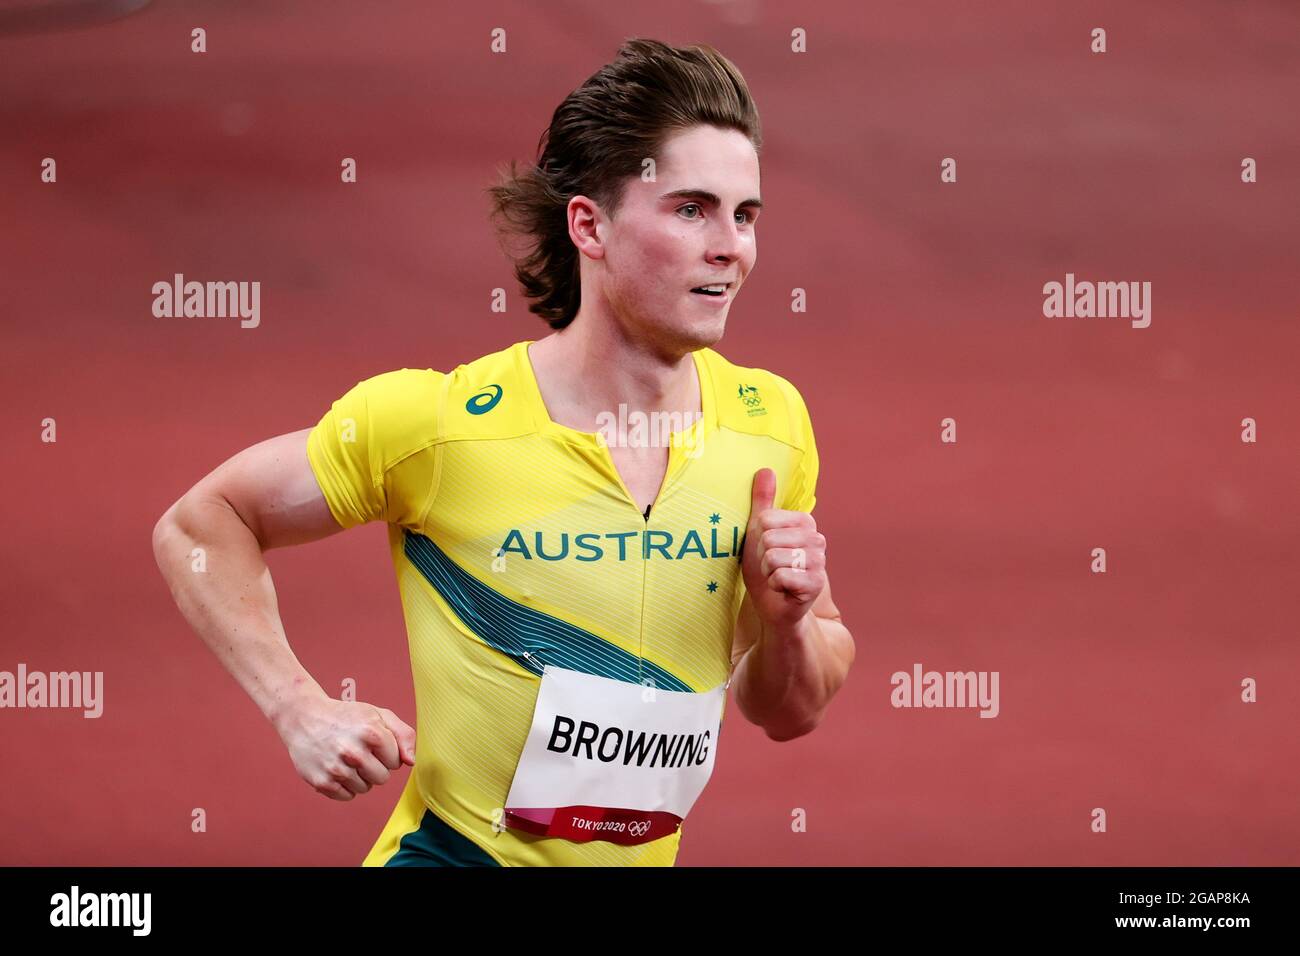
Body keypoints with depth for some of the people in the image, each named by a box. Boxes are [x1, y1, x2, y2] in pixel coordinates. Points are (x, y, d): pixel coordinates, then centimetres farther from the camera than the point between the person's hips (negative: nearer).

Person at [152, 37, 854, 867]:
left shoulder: (770, 422, -6)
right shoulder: (438, 420, -17)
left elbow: (791, 713, 5)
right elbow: (197, 524, -6)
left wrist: (789, 620, -16)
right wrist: (302, 711, -16)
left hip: (646, 855, 4)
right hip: (452, 854, -4)